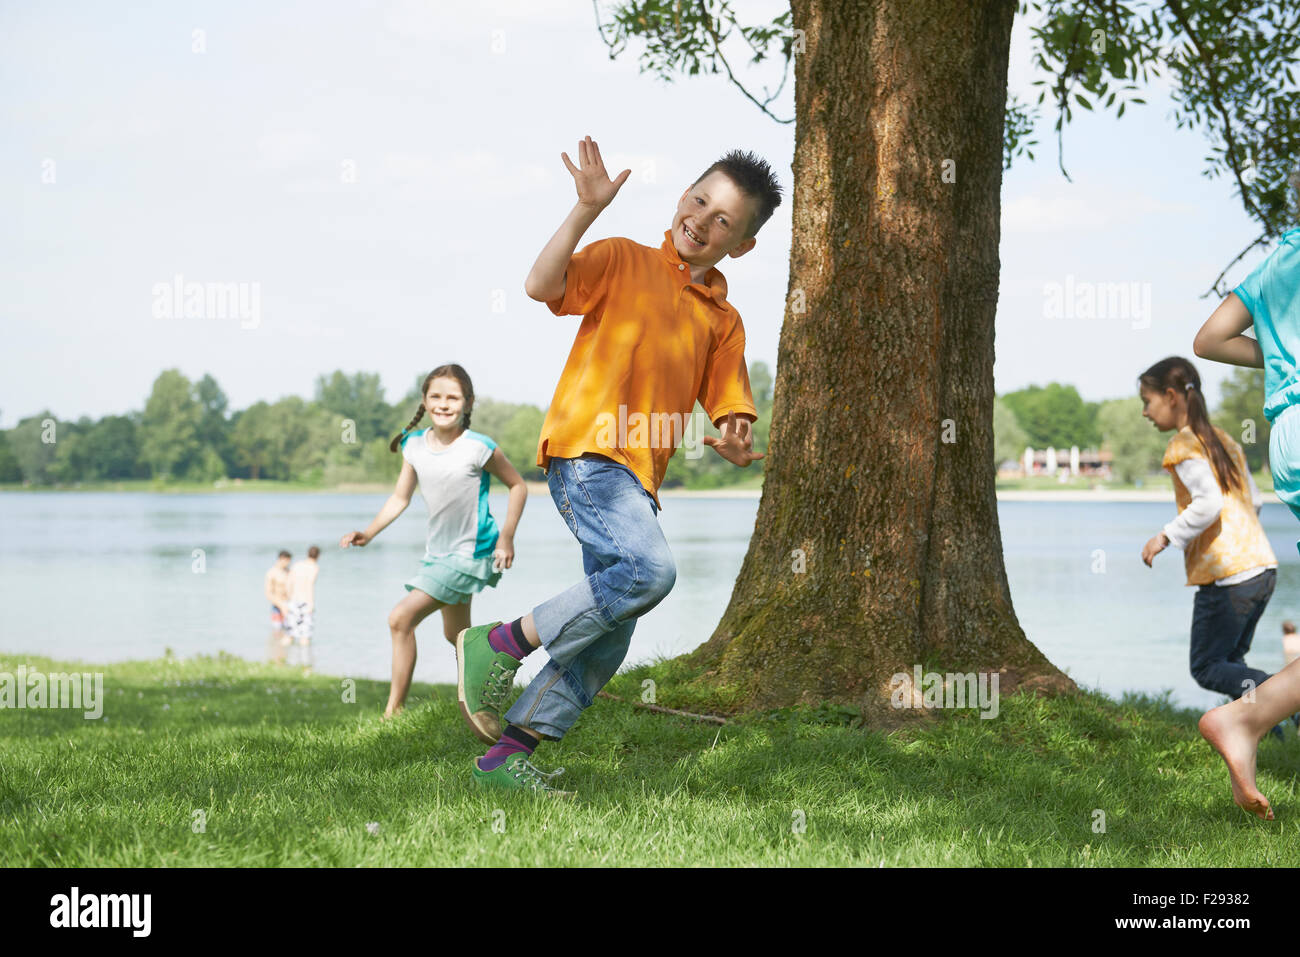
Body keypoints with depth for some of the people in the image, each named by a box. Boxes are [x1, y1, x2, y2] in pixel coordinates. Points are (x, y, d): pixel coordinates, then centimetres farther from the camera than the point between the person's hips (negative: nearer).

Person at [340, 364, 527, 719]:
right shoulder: (414, 445, -2)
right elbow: (401, 496, 6)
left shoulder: (479, 448, -17)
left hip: (469, 554, -7)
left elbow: (518, 486, -4)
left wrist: (506, 538, -7)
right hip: (438, 553, 7)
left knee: (401, 618, -16)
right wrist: (369, 533, -6)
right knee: (456, 635, 20)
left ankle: (394, 709, -9)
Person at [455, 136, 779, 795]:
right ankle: (503, 644, -15)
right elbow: (541, 286, -12)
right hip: (587, 451, -6)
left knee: (605, 644, 3)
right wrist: (587, 210, -19)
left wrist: (735, 443, -11)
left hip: (640, 480, 6)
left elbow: (731, 419, 12)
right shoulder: (623, 262, 4)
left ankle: (509, 753, 12)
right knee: (650, 569, -29)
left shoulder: (724, 322, 16)